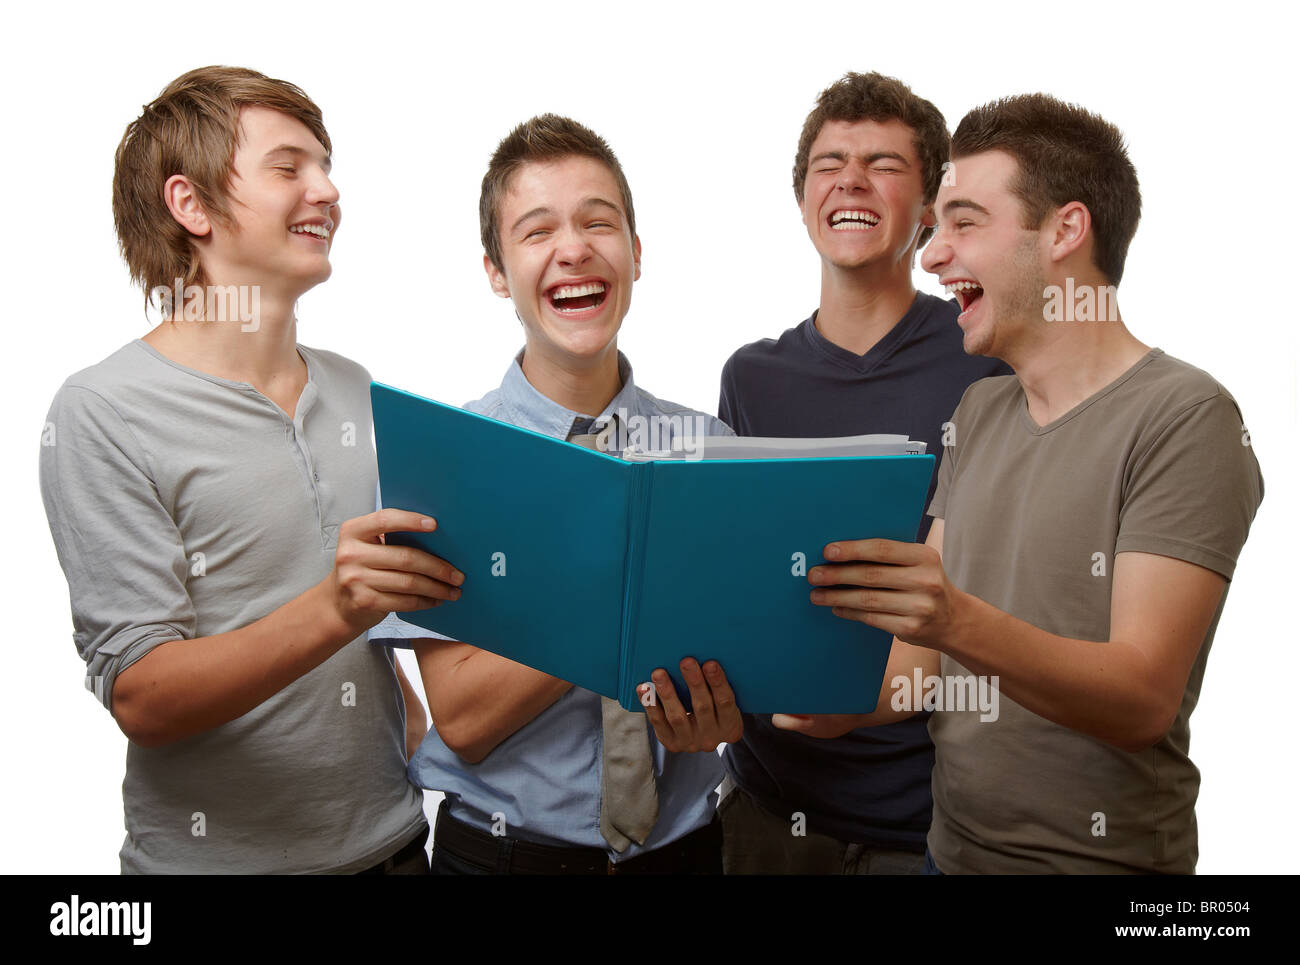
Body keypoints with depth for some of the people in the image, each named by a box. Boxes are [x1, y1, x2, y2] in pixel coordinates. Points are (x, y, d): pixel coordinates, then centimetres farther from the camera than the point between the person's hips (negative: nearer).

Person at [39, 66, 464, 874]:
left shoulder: (356, 391, 6)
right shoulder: (103, 413, -14)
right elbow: (140, 698, -19)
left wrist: (418, 730, 2)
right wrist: (332, 611, -33)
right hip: (217, 852, -5)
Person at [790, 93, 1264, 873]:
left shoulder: (1184, 416, -16)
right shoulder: (979, 412, 5)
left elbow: (1146, 697, -23)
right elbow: (934, 646, 5)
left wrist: (960, 624, -39)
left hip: (1104, 852, -6)